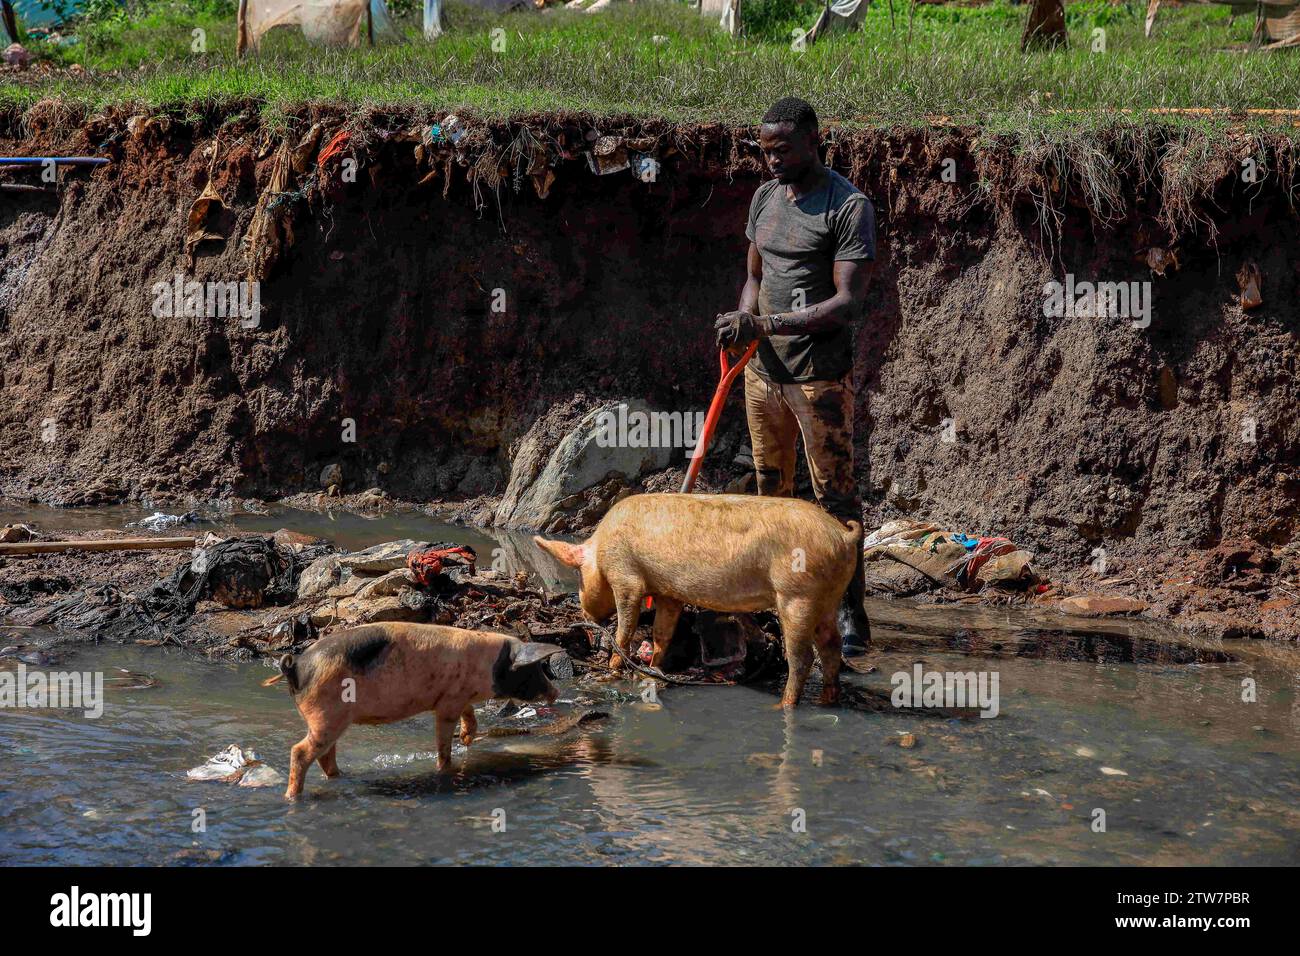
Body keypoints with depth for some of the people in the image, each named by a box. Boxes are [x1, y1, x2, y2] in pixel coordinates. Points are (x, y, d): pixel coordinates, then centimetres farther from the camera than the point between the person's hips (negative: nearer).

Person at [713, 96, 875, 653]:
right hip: (763, 371, 7)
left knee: (835, 496, -5)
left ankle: (850, 613, -2)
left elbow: (849, 303, -19)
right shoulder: (765, 198, 11)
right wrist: (744, 322, -2)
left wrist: (768, 324, -25)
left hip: (820, 375, -7)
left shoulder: (849, 206, -12)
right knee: (771, 489, 13)